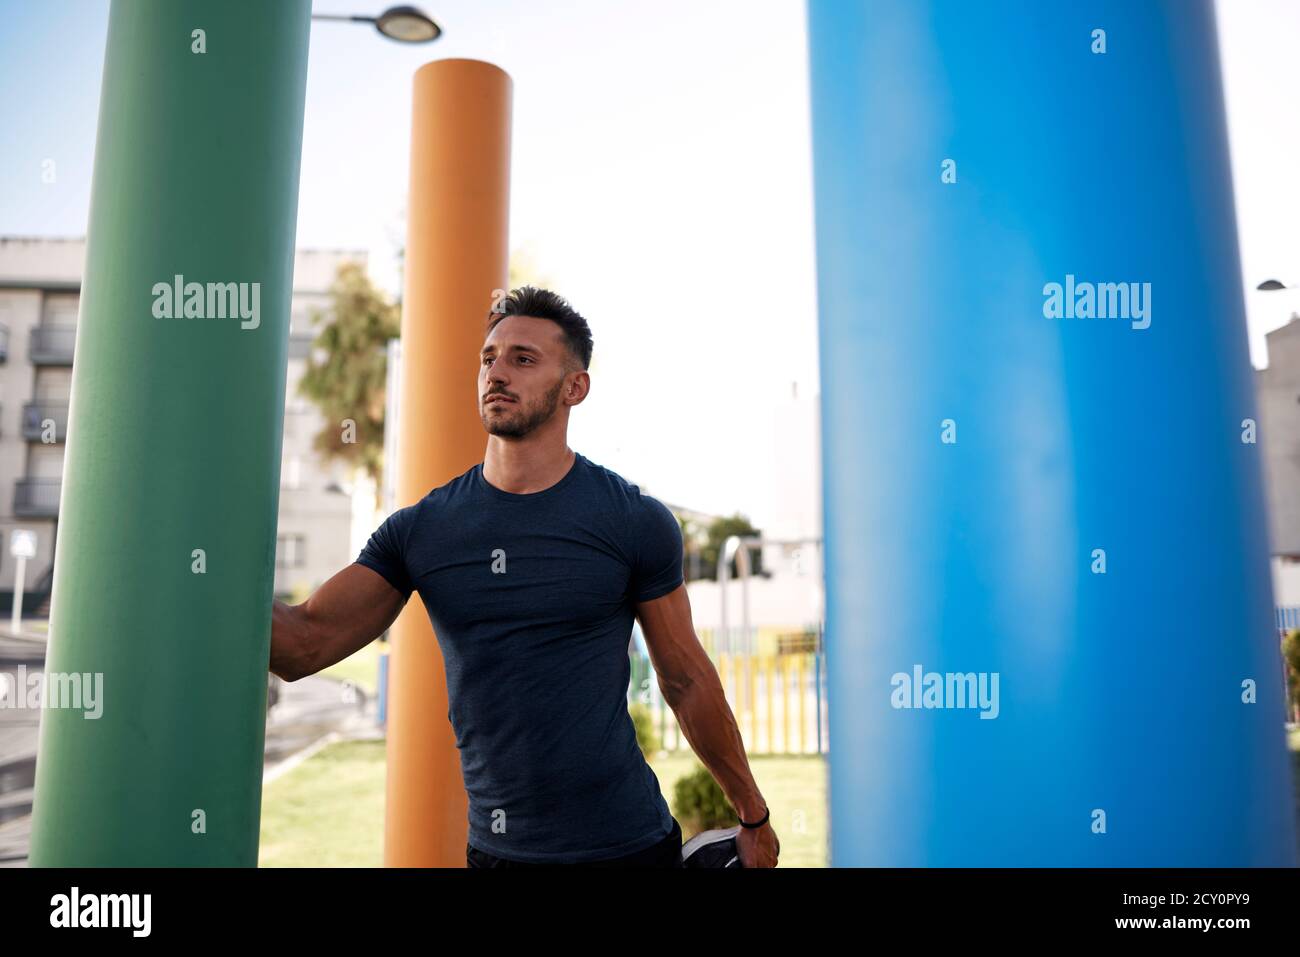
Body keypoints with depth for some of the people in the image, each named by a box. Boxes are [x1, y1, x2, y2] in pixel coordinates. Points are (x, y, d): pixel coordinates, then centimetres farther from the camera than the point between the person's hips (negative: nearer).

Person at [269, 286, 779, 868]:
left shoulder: (635, 521, -9)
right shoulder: (419, 529, -2)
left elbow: (686, 680, -1)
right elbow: (304, 646, -7)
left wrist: (753, 816, 5)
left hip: (626, 841, -2)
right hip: (495, 846, 3)